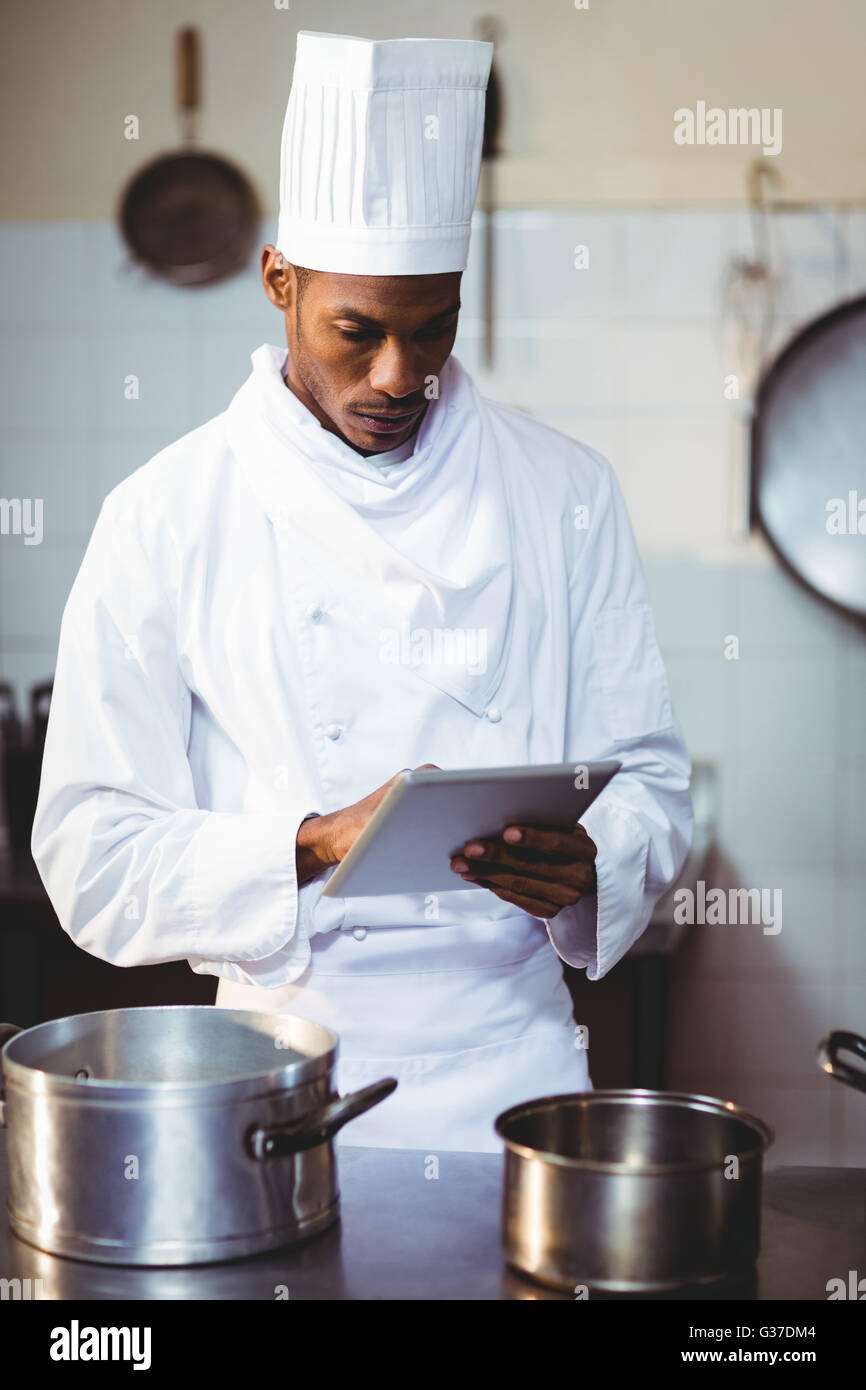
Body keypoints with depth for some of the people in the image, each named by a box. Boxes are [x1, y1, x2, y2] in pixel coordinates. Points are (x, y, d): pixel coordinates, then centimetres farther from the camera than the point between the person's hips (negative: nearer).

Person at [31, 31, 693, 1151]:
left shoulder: (566, 497, 6)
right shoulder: (166, 521, -1)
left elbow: (650, 784, 9)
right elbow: (93, 857, -4)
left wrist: (584, 866, -13)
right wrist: (317, 846, -18)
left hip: (513, 1073, 1)